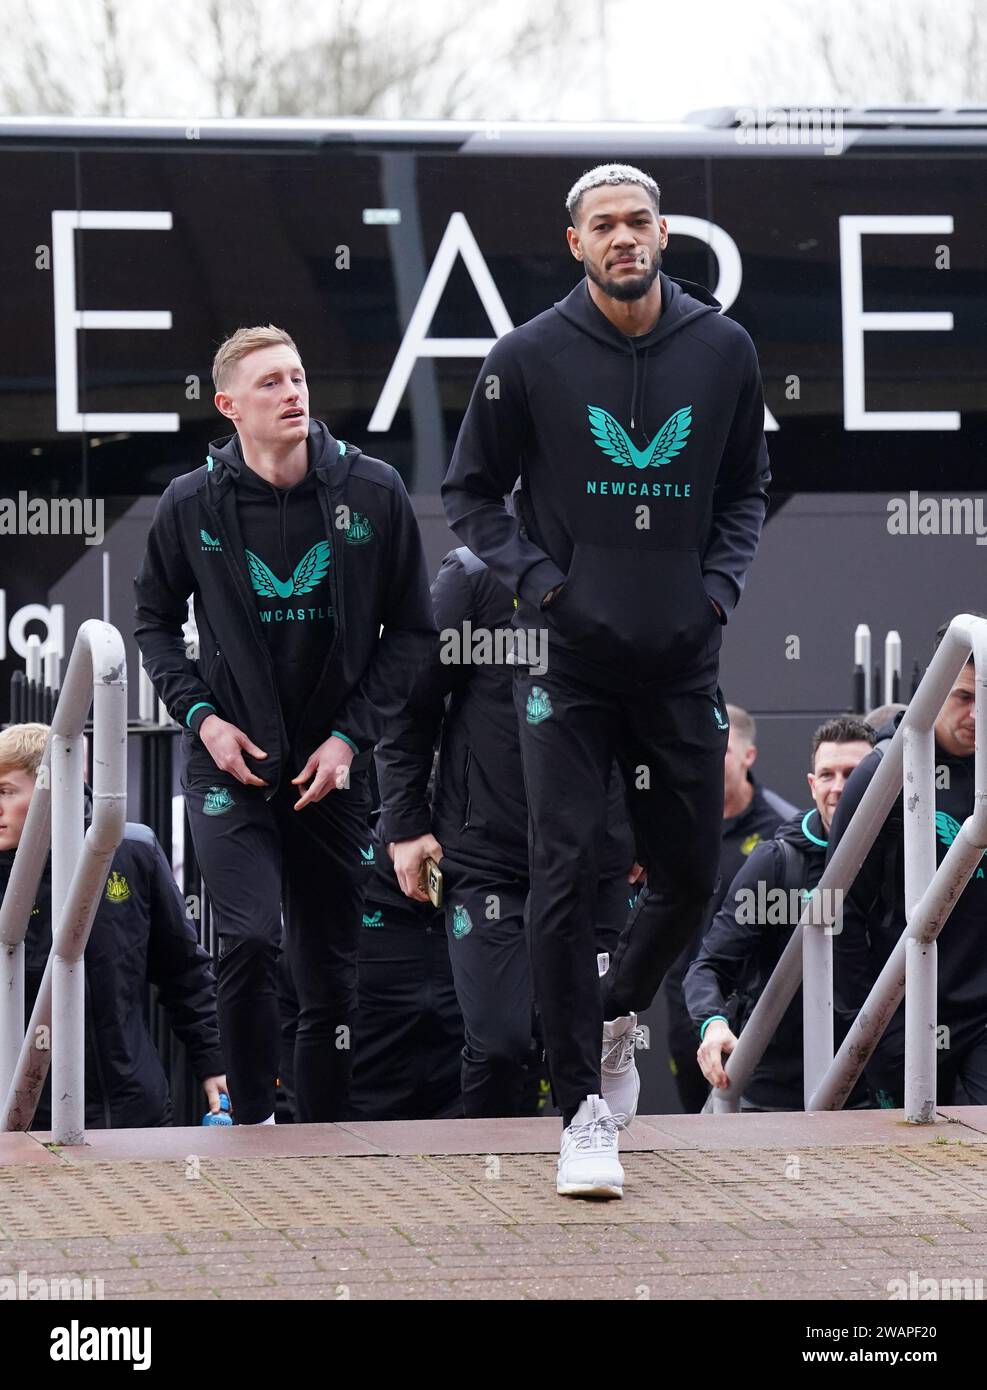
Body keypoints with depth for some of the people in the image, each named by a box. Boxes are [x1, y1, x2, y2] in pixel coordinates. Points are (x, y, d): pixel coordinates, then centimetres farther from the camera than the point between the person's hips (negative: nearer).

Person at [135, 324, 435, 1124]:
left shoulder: (373, 493, -3)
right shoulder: (193, 505, -3)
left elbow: (413, 629, 3)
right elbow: (155, 621, 12)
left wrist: (352, 736, -5)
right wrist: (199, 713, -3)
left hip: (332, 766, 2)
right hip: (230, 760, -2)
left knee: (331, 974, 7)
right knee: (250, 939, -20)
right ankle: (254, 1124, -7)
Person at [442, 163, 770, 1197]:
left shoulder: (721, 350, 3)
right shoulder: (530, 358, -4)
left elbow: (745, 489, 16)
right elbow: (470, 491, 7)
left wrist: (719, 586, 3)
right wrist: (536, 579, -5)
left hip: (681, 657, 3)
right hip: (568, 657, -3)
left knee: (689, 875, 9)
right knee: (565, 872, -10)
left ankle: (616, 1012, 38)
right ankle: (583, 1111, -8)